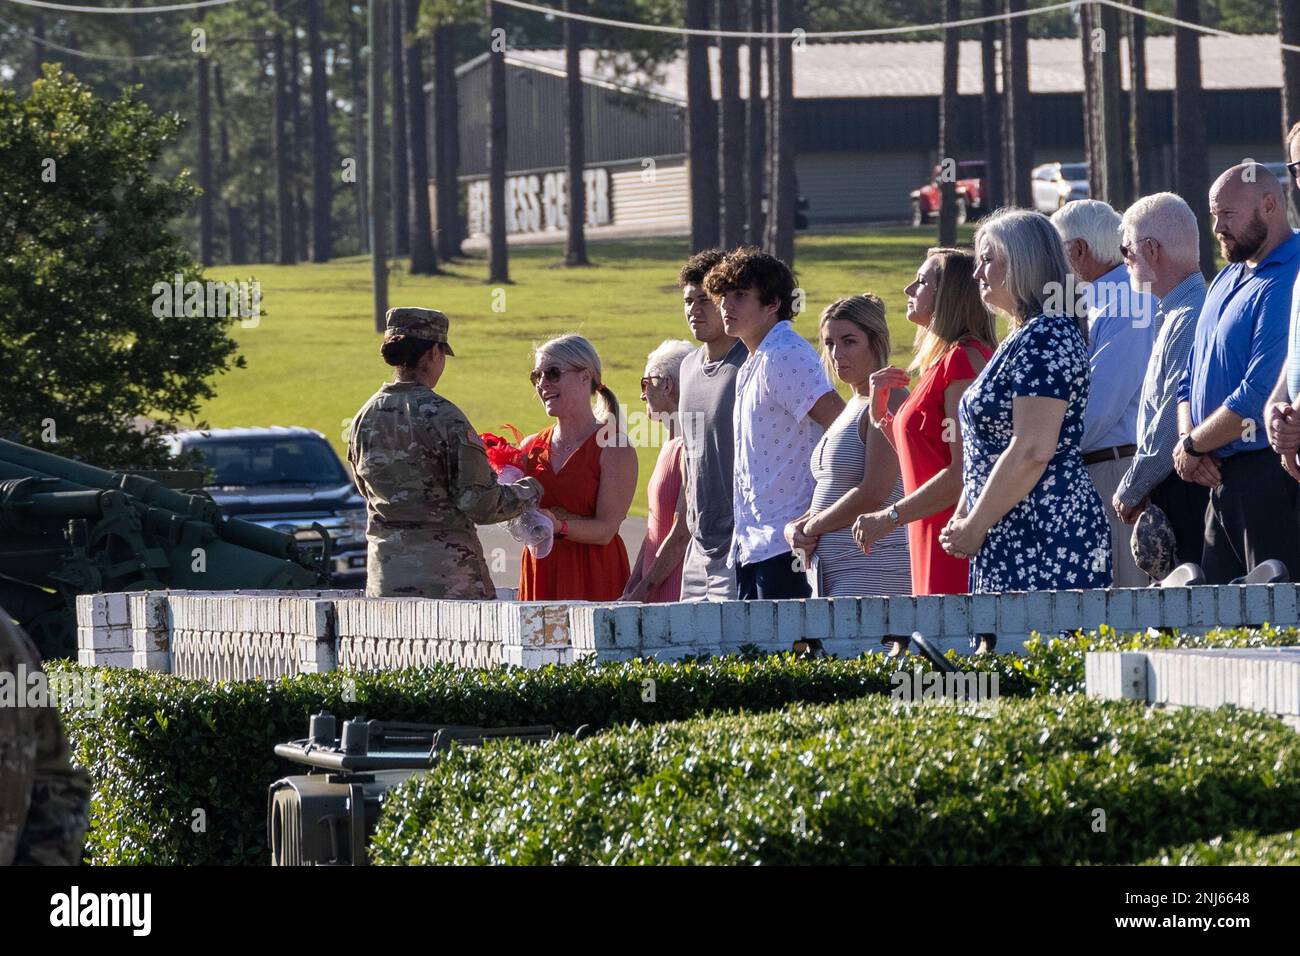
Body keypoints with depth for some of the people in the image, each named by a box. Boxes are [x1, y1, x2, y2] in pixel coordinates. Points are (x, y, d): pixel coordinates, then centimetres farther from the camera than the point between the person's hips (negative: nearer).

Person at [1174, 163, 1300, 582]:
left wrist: (1192, 447, -8)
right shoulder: (1226, 281, 19)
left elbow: (1261, 395, -21)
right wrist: (1188, 437, 1)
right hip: (1220, 479, 10)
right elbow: (1191, 379, 22)